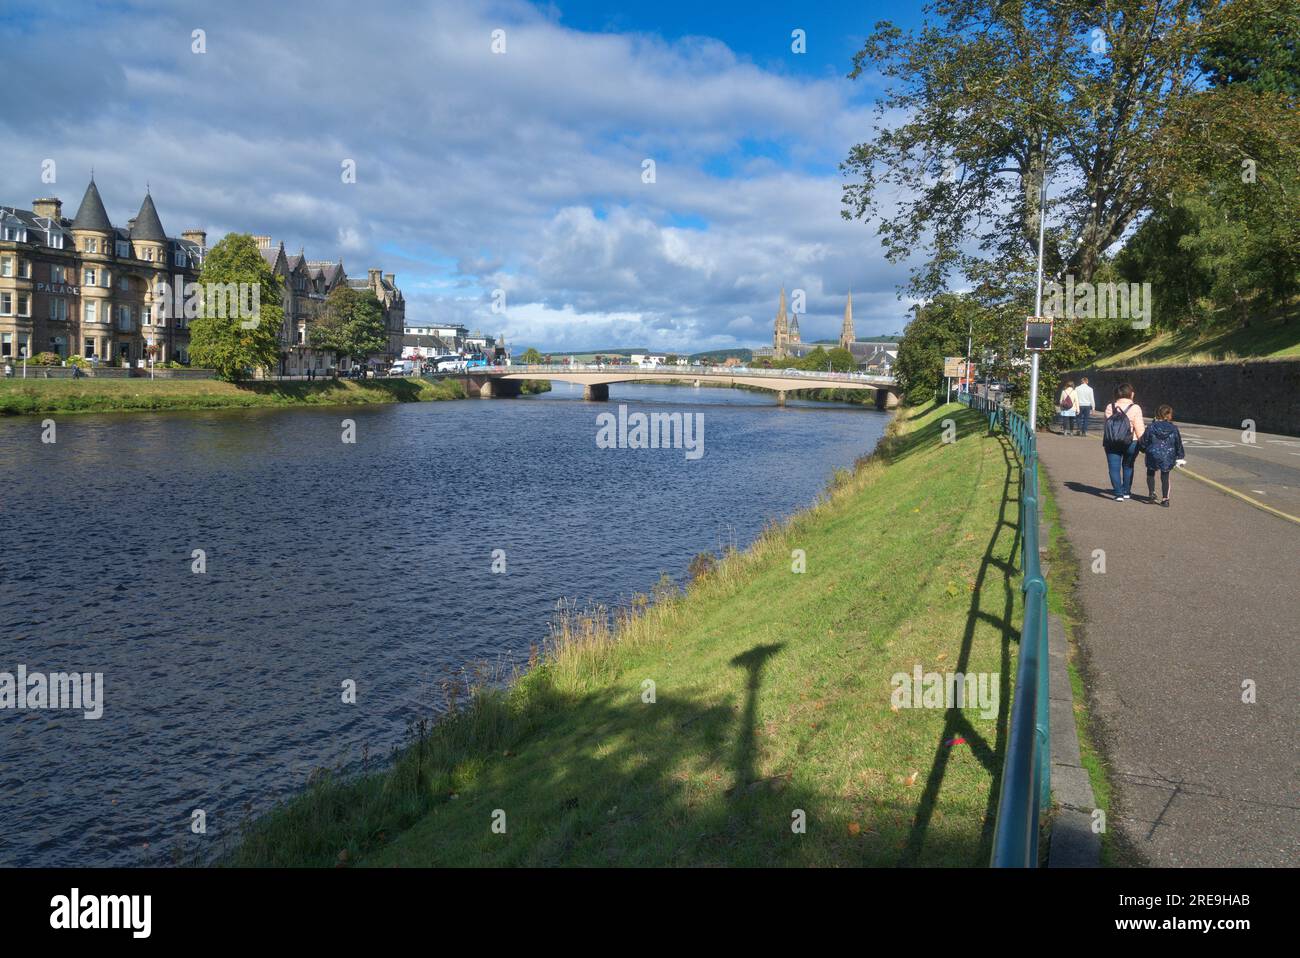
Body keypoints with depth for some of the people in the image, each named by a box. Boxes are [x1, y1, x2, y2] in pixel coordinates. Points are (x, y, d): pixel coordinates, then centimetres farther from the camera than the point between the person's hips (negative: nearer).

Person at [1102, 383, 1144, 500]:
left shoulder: (1110, 407, 1)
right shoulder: (1135, 408, -7)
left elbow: (1106, 425, 4)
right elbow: (1139, 428, -8)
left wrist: (1105, 440, 14)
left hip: (1112, 443, 1)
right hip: (1130, 443, -1)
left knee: (1114, 468, 3)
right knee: (1128, 466, 18)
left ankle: (1119, 494, -4)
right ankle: (1126, 491, 25)